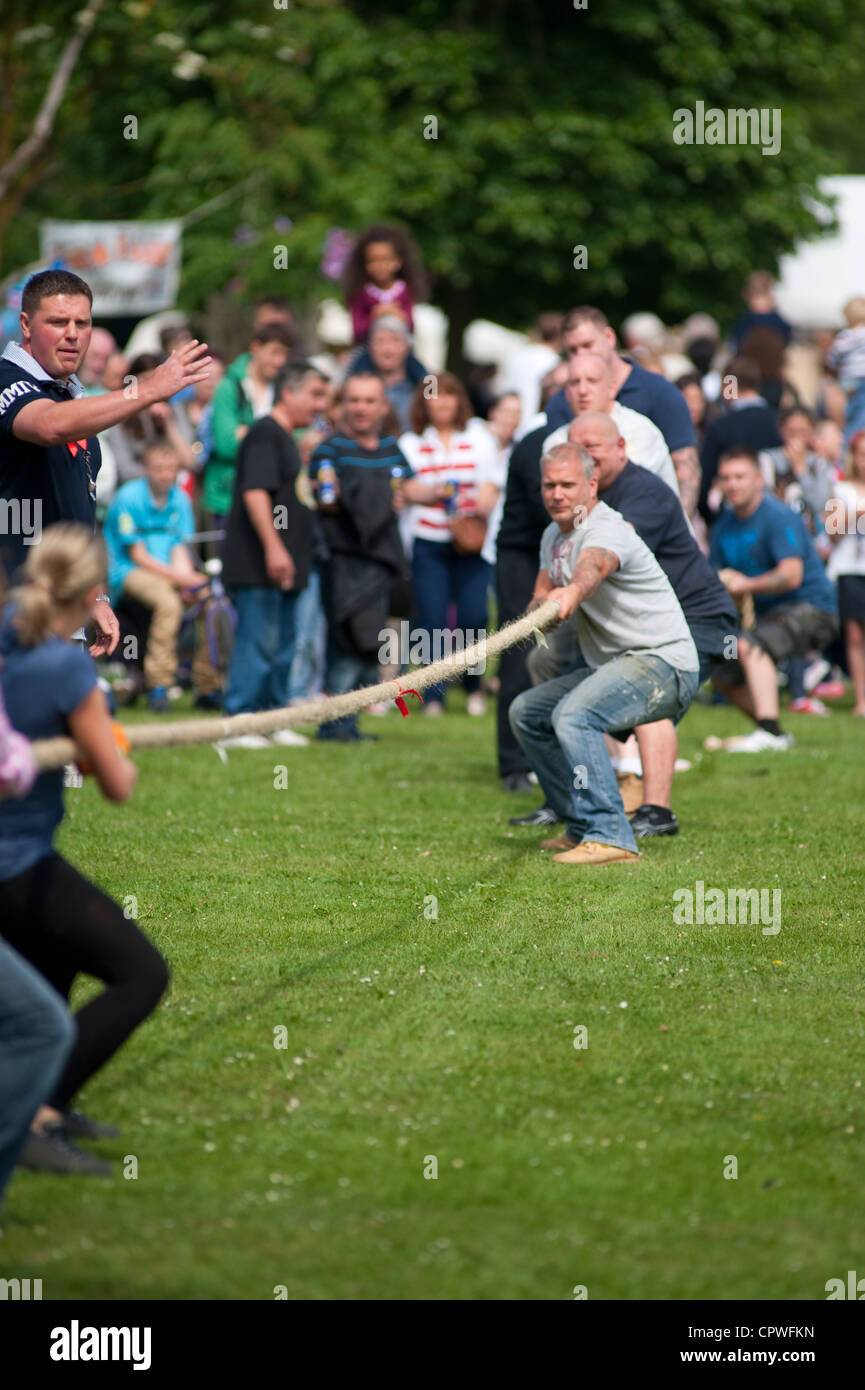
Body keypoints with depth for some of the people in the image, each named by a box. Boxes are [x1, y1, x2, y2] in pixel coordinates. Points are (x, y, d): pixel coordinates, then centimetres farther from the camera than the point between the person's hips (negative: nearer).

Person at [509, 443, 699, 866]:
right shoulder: (554, 535, 12)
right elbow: (541, 598, 18)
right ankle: (581, 826, 20)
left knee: (574, 715, -32)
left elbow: (594, 565, -43)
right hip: (611, 665, 11)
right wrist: (543, 607, -8)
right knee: (526, 712, 17)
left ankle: (610, 837, -36)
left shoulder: (608, 529, -19)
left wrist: (574, 591, -66)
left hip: (662, 661, -11)